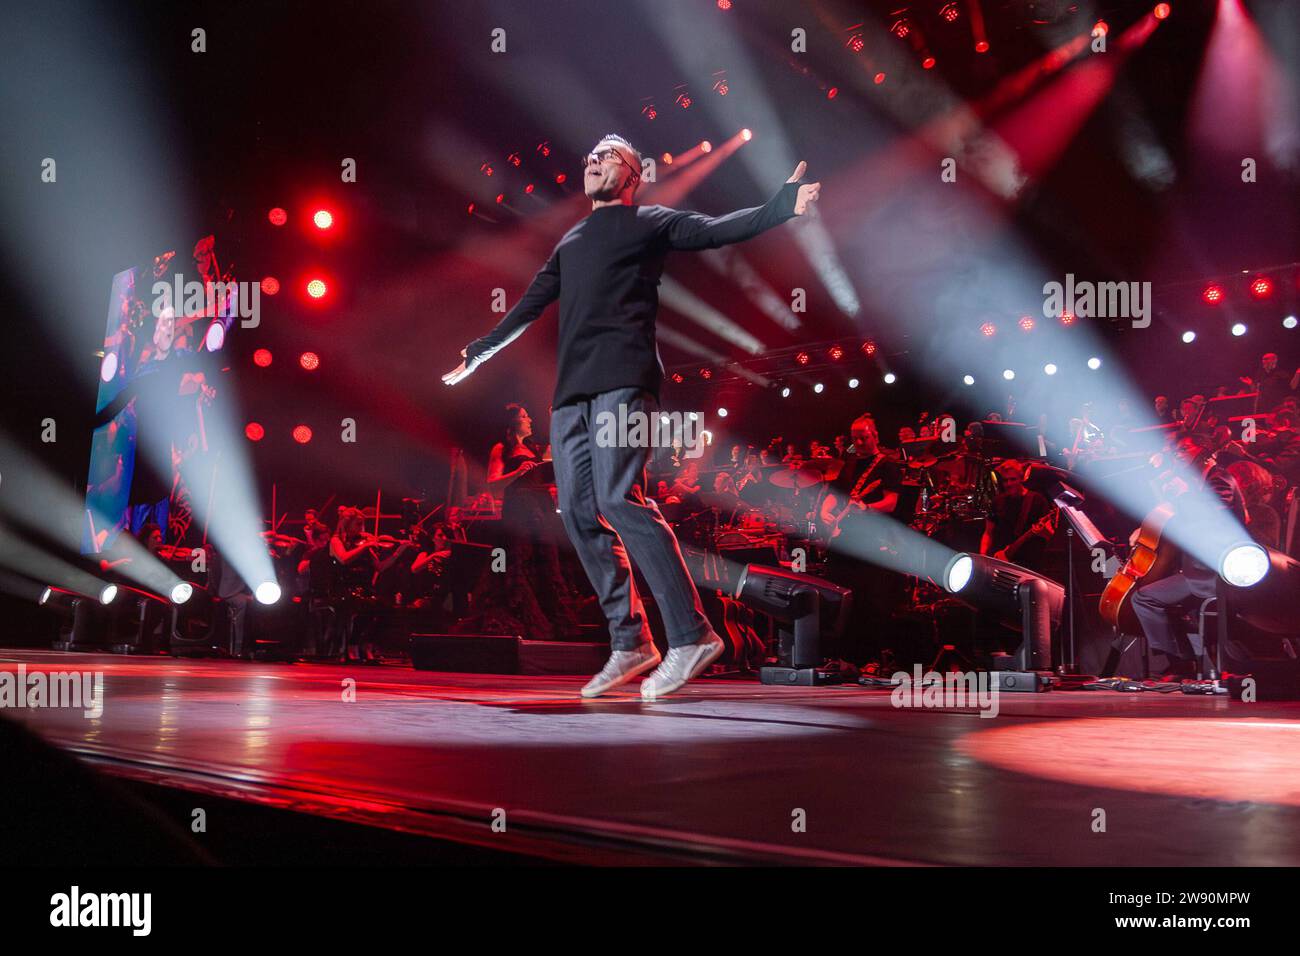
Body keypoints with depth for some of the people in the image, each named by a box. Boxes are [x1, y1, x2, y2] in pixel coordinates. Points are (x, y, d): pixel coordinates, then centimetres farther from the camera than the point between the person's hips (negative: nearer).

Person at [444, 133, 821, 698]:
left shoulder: (650, 222, 11)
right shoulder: (571, 243, 29)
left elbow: (719, 229, -2)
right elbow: (529, 306, 38)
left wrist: (783, 204, -18)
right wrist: (477, 354, 46)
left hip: (622, 381, -7)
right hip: (572, 388, 7)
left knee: (619, 499, -21)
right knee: (580, 514, 0)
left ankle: (691, 635, -19)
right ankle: (629, 644, 5)